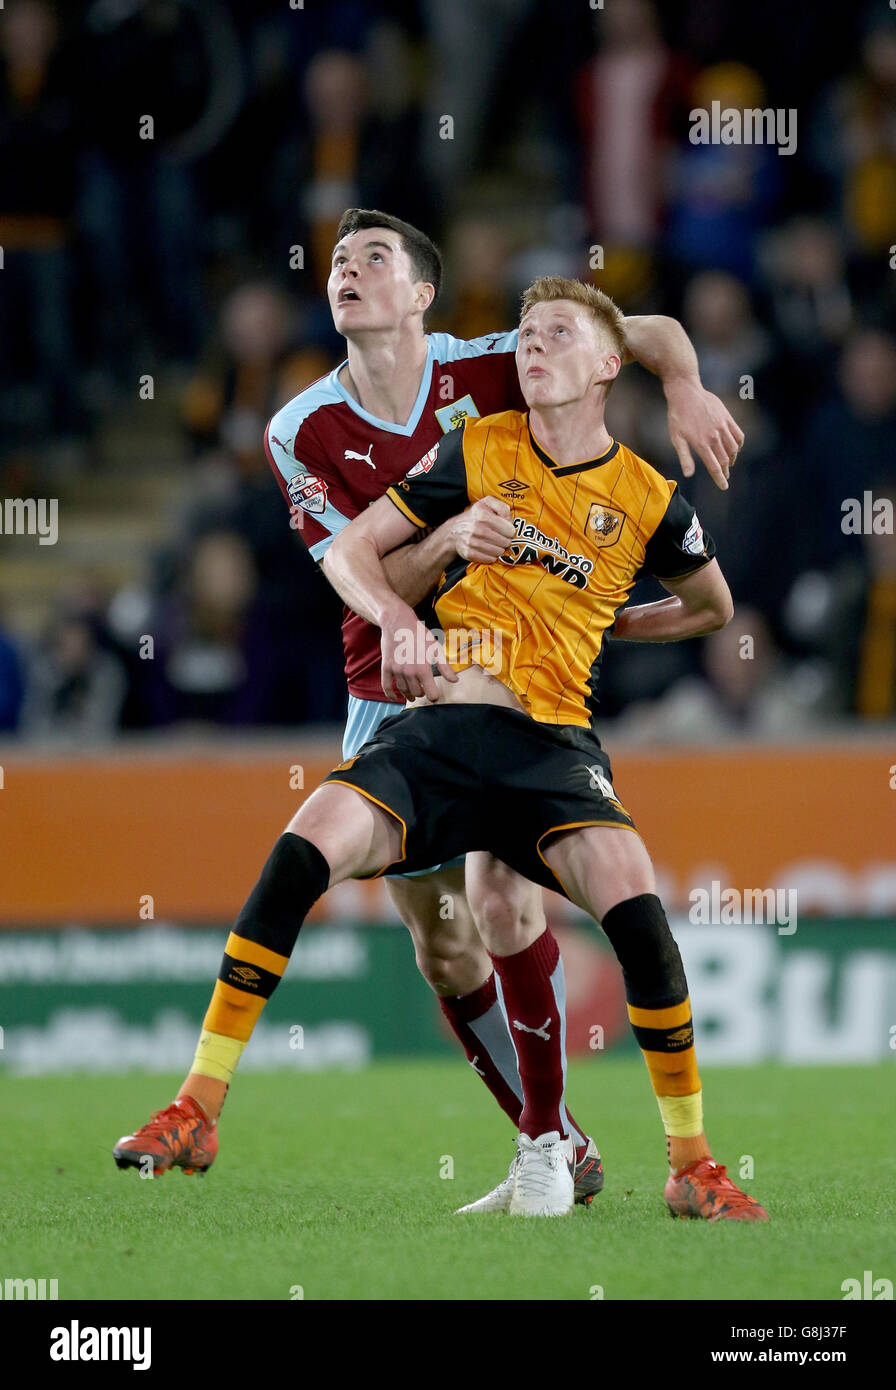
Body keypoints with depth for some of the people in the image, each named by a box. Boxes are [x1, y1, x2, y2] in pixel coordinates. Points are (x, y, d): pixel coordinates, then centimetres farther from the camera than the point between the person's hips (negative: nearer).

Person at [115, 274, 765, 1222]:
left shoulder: (646, 498, 8)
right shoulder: (479, 450, 10)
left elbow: (711, 607, 28)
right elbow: (350, 549, 10)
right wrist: (398, 616, -9)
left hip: (550, 743, -1)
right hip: (436, 724, 1)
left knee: (631, 899, -27)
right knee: (306, 847, -25)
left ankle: (691, 1164, -11)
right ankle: (197, 1111, -17)